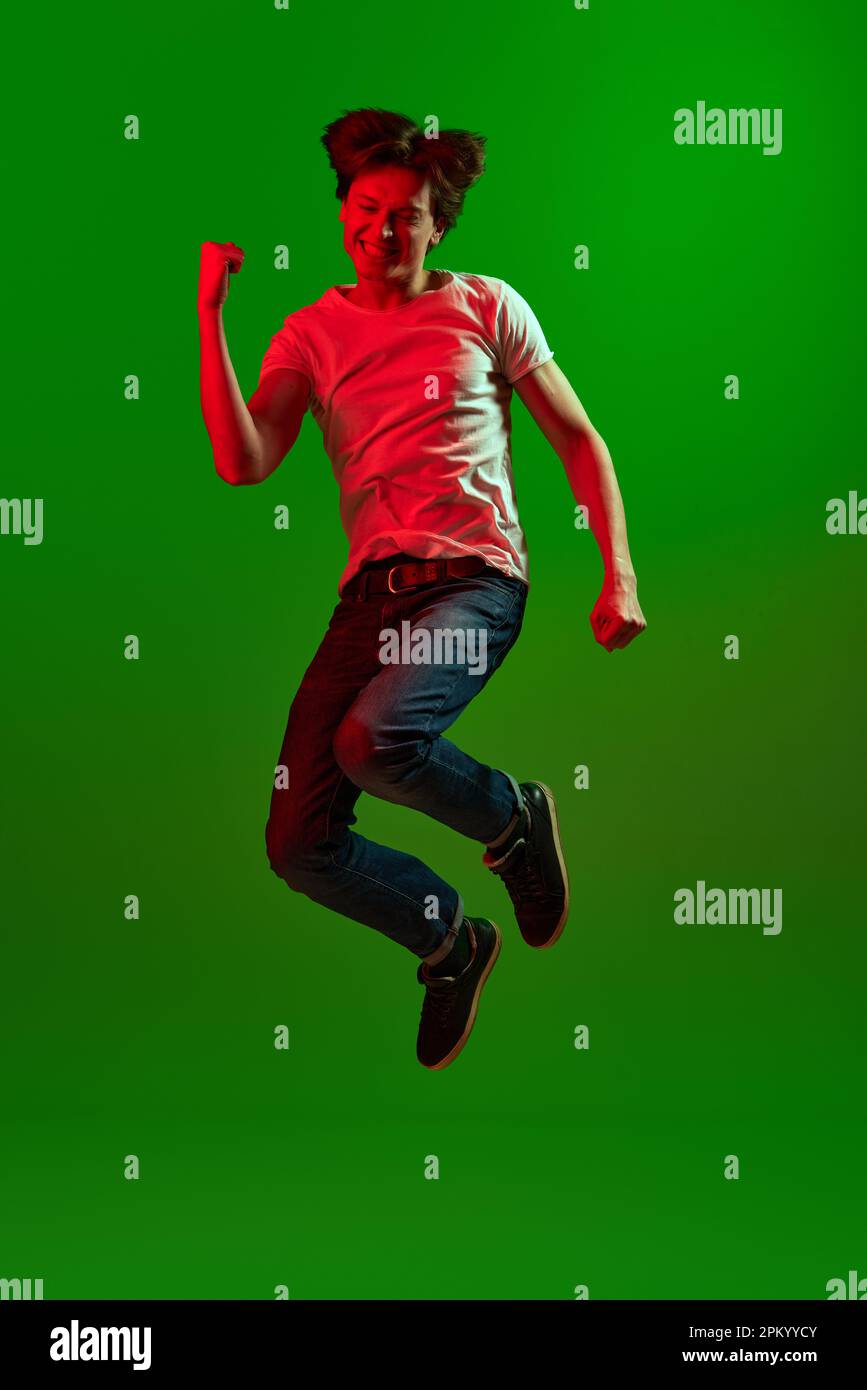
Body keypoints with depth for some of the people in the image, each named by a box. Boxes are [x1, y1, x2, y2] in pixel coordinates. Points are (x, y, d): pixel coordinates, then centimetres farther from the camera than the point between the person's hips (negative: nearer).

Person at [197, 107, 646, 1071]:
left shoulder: (486, 306, 9)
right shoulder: (312, 331, 12)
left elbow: (580, 441, 9)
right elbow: (242, 462, -3)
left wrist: (620, 576, -3)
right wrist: (210, 311, -5)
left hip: (476, 576, -3)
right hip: (371, 590, 3)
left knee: (374, 738, -33)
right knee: (298, 845, -7)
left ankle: (513, 818, 1)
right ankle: (451, 941, 21)